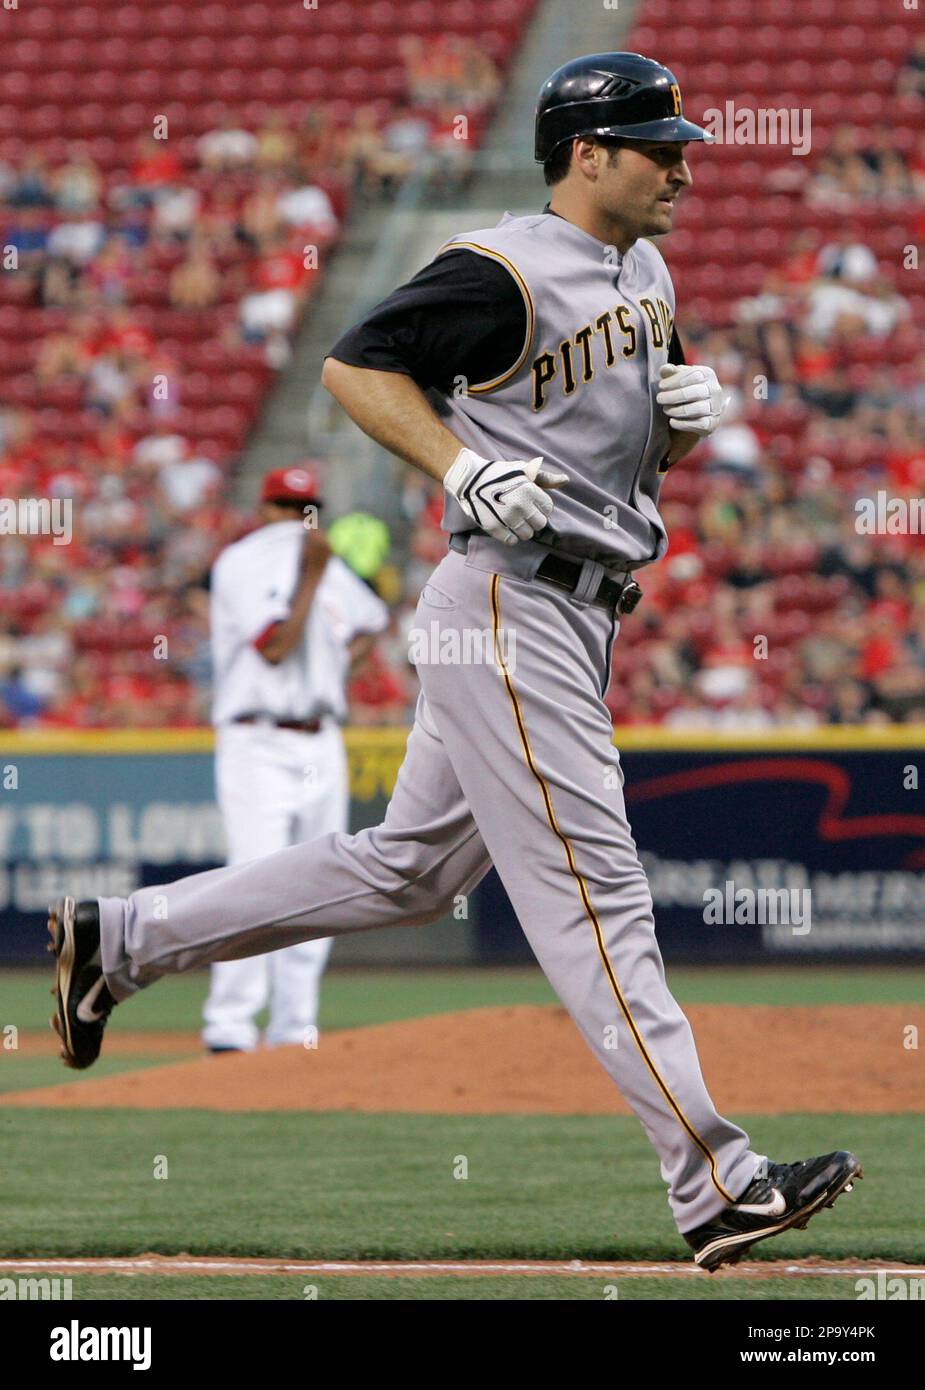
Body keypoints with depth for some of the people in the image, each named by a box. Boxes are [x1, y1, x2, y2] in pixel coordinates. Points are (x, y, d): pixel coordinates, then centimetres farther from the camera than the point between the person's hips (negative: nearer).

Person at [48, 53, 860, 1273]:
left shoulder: (646, 274, 15)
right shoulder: (504, 273, -13)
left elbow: (652, 451, 24)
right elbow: (353, 366, -9)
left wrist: (694, 408, 1)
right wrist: (463, 468, -21)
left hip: (582, 617, 10)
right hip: (508, 610, -10)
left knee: (410, 870, 15)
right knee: (593, 892, -9)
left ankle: (124, 937, 23)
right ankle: (718, 1190, -11)